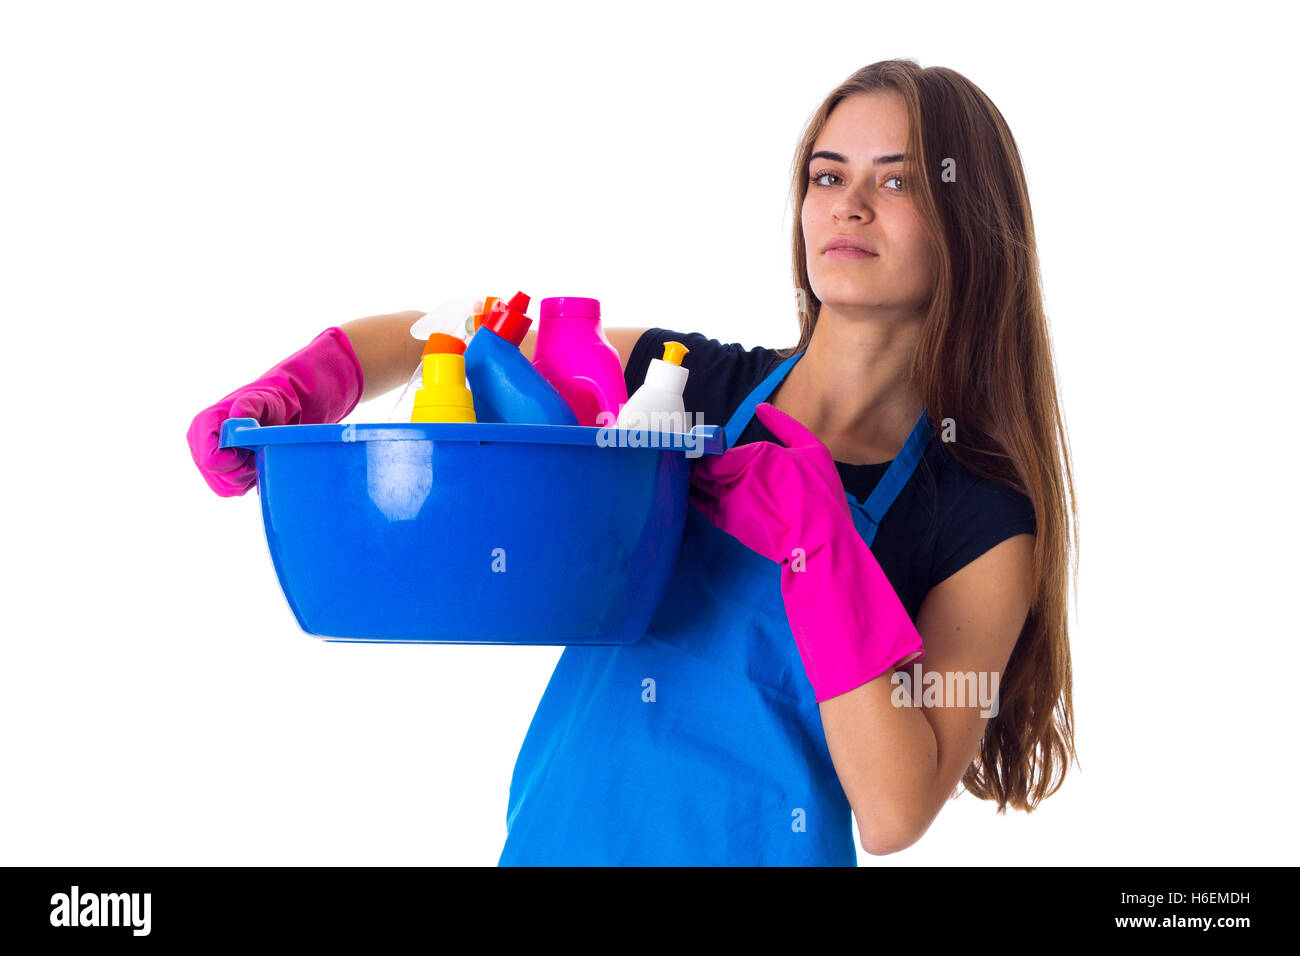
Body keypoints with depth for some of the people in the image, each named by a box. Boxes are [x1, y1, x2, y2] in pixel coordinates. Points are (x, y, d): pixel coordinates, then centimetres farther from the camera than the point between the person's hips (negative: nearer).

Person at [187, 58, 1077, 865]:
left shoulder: (986, 527, -10)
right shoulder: (683, 383, -4)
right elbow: (422, 336, 4)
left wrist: (816, 541, -23)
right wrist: (293, 391, -15)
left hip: (757, 847, -2)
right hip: (554, 838, 3)